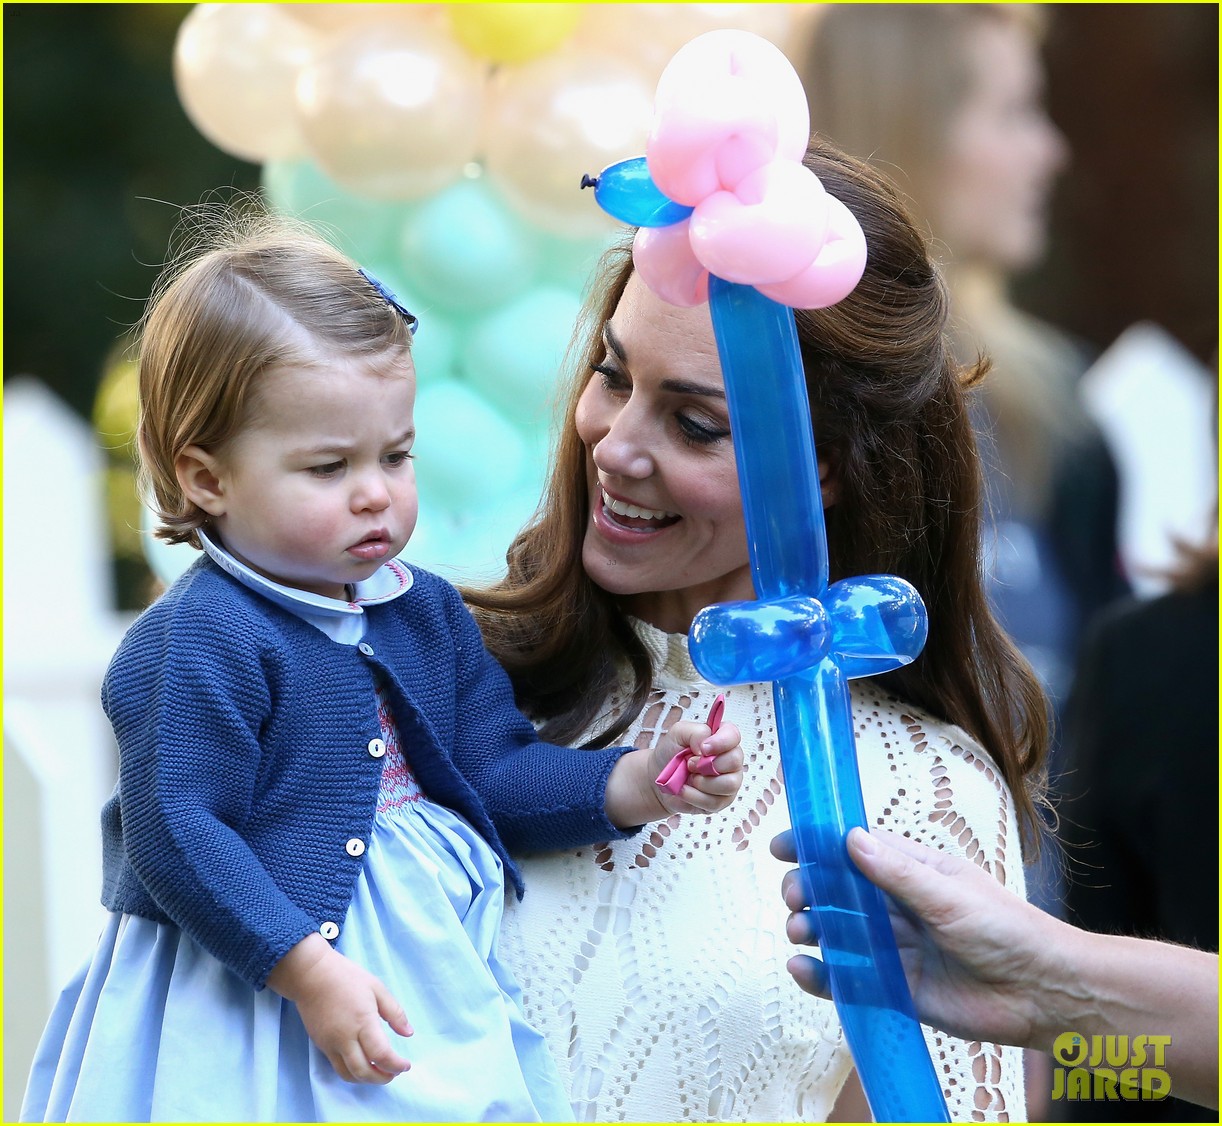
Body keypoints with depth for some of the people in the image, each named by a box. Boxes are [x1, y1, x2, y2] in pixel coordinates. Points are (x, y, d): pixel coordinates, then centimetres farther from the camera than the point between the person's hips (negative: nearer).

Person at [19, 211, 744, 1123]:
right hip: (257, 998, -7)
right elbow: (176, 838, -22)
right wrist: (310, 973, -25)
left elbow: (498, 773, 9)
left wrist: (639, 784, -7)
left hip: (443, 967, 7)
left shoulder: (428, 613, 8)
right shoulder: (196, 644, -17)